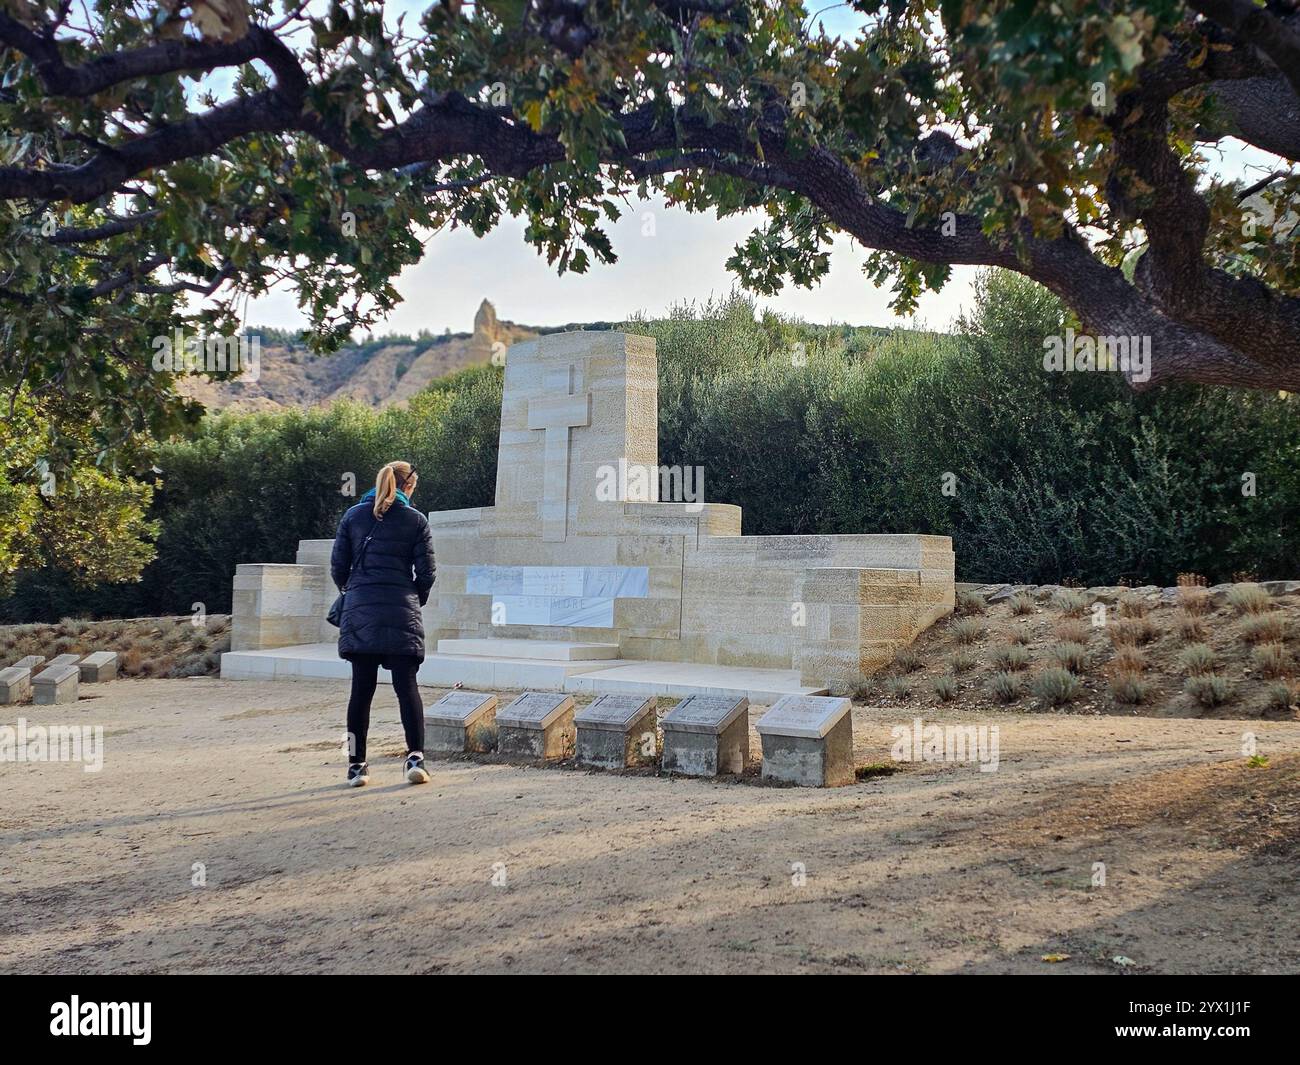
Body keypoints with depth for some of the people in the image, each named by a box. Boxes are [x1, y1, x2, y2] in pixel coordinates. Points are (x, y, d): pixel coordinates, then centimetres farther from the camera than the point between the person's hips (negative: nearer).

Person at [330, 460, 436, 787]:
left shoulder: (353, 516, 9)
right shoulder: (416, 520, 3)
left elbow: (338, 566, 8)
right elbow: (426, 572, 2)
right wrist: (416, 600, 19)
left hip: (359, 611, 2)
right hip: (401, 613, -2)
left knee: (361, 687, 5)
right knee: (406, 686, 1)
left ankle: (357, 764, 9)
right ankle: (416, 757, -6)